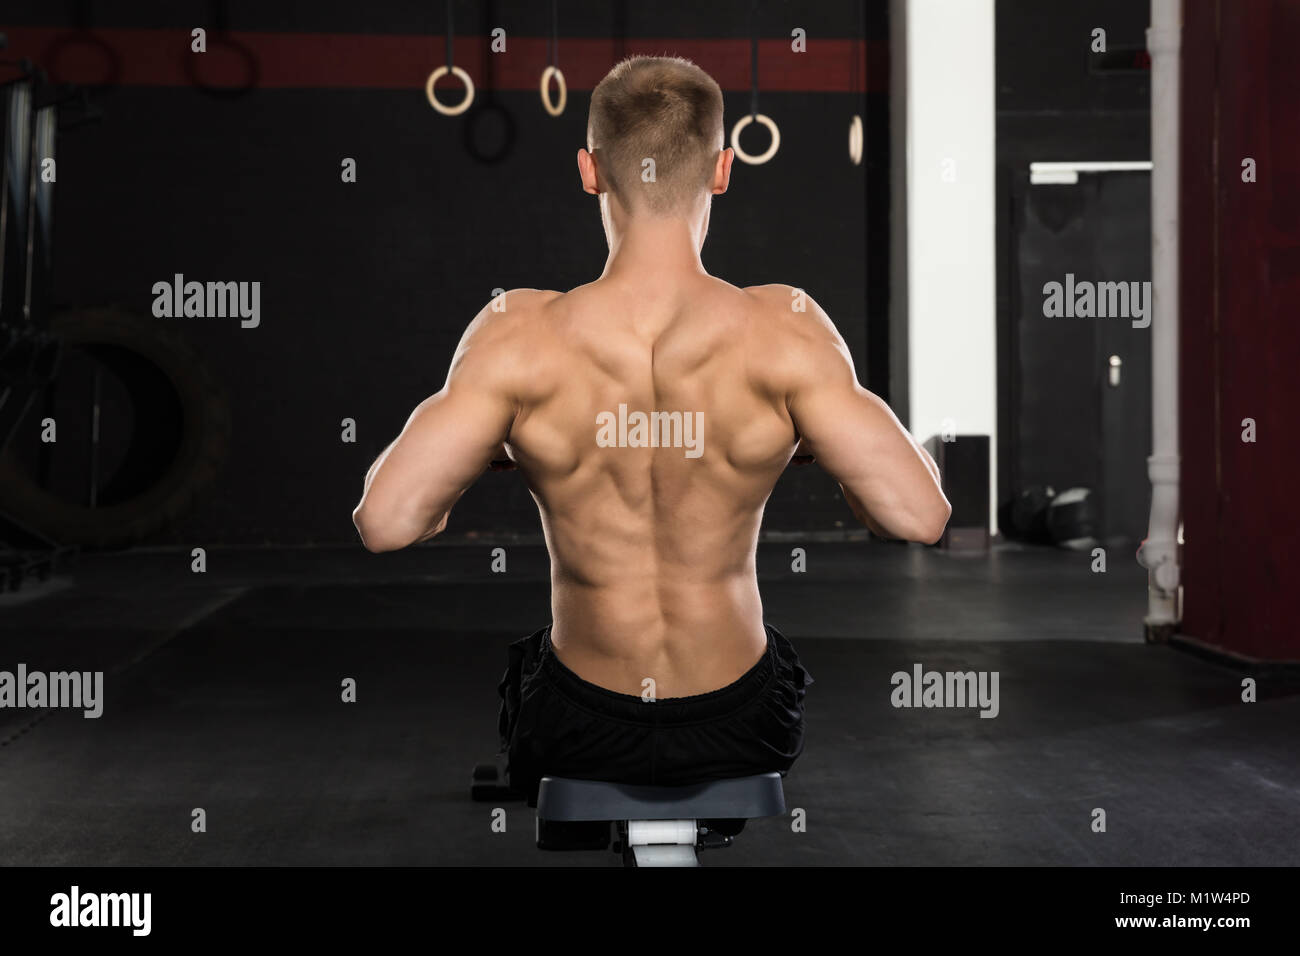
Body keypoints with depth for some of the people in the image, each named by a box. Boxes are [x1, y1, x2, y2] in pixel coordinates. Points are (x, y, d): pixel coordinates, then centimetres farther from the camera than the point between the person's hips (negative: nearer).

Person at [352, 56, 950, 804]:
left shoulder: (519, 338, -19)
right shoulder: (785, 331, -19)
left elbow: (385, 522, -22)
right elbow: (920, 515, -20)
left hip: (577, 736, 0)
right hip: (741, 729, 1)